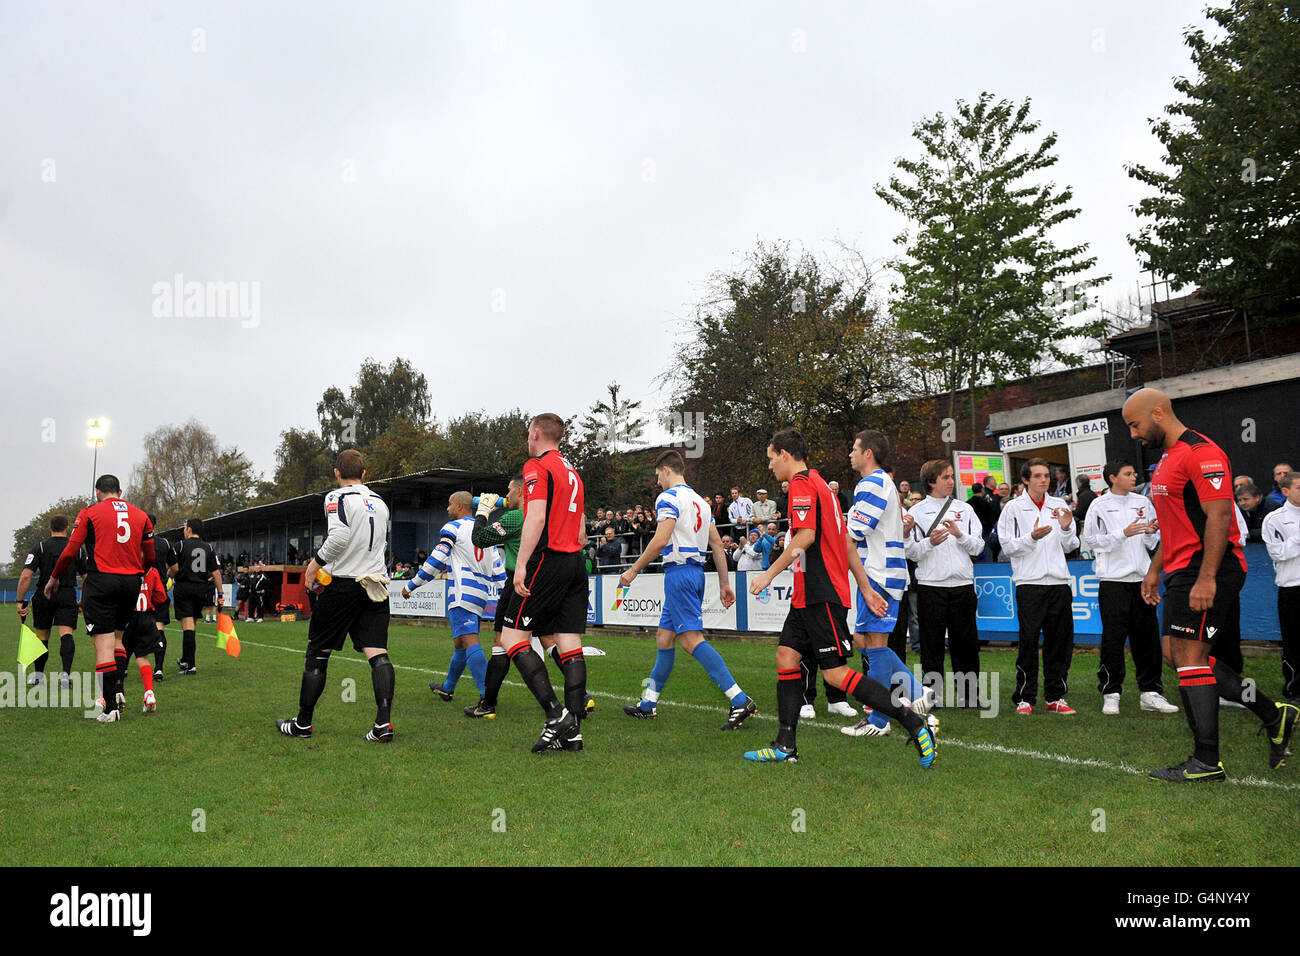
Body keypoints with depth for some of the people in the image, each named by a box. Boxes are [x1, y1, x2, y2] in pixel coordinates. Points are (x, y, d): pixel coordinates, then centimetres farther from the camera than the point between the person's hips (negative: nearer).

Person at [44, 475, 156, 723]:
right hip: (131, 582, 4)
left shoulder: (90, 513, 2)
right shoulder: (140, 516, 12)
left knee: (103, 644, -3)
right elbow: (150, 558, 12)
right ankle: (118, 688, 6)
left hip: (101, 581, -4)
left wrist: (54, 578, 14)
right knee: (116, 637, 21)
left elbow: (70, 552, -1)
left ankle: (110, 707, -6)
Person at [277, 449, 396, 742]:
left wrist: (315, 563, -8)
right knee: (377, 653, -2)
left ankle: (303, 723, 17)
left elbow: (339, 537, -20)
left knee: (317, 653, 8)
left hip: (343, 584, -5)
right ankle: (384, 723, -13)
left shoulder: (337, 498, -6)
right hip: (376, 585, 5)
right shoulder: (379, 502, 14)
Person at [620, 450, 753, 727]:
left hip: (678, 571, -10)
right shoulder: (700, 500, 19)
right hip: (696, 572, 10)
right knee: (664, 636, 15)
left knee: (692, 639, -13)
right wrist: (724, 584, 17)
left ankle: (740, 701, -19)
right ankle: (648, 704, 23)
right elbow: (717, 544, 16)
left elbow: (661, 540, -19)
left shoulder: (669, 497, -7)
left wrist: (633, 570, -12)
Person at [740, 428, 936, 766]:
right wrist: (865, 587, 21)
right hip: (809, 595, 10)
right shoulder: (819, 484, 20)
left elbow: (805, 536, -22)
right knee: (786, 656, 8)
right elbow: (846, 541, 20)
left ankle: (914, 725, -6)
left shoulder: (801, 483, -10)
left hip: (821, 595, -10)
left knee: (836, 673, -10)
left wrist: (770, 574, -16)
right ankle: (785, 745, 10)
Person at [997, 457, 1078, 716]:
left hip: (1059, 581, 4)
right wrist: (1032, 537, -18)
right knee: (1029, 639, -5)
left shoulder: (1060, 505, 13)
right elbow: (1008, 546, -3)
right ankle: (1024, 698, 4)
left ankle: (1056, 697, 15)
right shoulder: (1013, 508, 1)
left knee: (1061, 640, 5)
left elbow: (1069, 547, 15)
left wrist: (1066, 529, -4)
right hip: (1029, 582, -4)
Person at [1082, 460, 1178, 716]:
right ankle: (1110, 694, 4)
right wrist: (1124, 533, -16)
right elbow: (1092, 540, -9)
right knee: (1113, 639, -4)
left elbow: (1151, 544, 17)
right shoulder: (1100, 506, -3)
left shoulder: (1143, 502, 12)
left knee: (1147, 637, 7)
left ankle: (1150, 692, 16)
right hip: (1113, 580, -5)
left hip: (1141, 578, 5)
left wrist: (1153, 532, -4)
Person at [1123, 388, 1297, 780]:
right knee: (1176, 654, 10)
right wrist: (1155, 569, 22)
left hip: (1207, 570, -10)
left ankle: (1206, 762, -1)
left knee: (1189, 656, -8)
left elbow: (1219, 517, -21)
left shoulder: (1201, 452, -14)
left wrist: (1206, 577, -25)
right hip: (1182, 571, 10)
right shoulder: (1168, 459, 19)